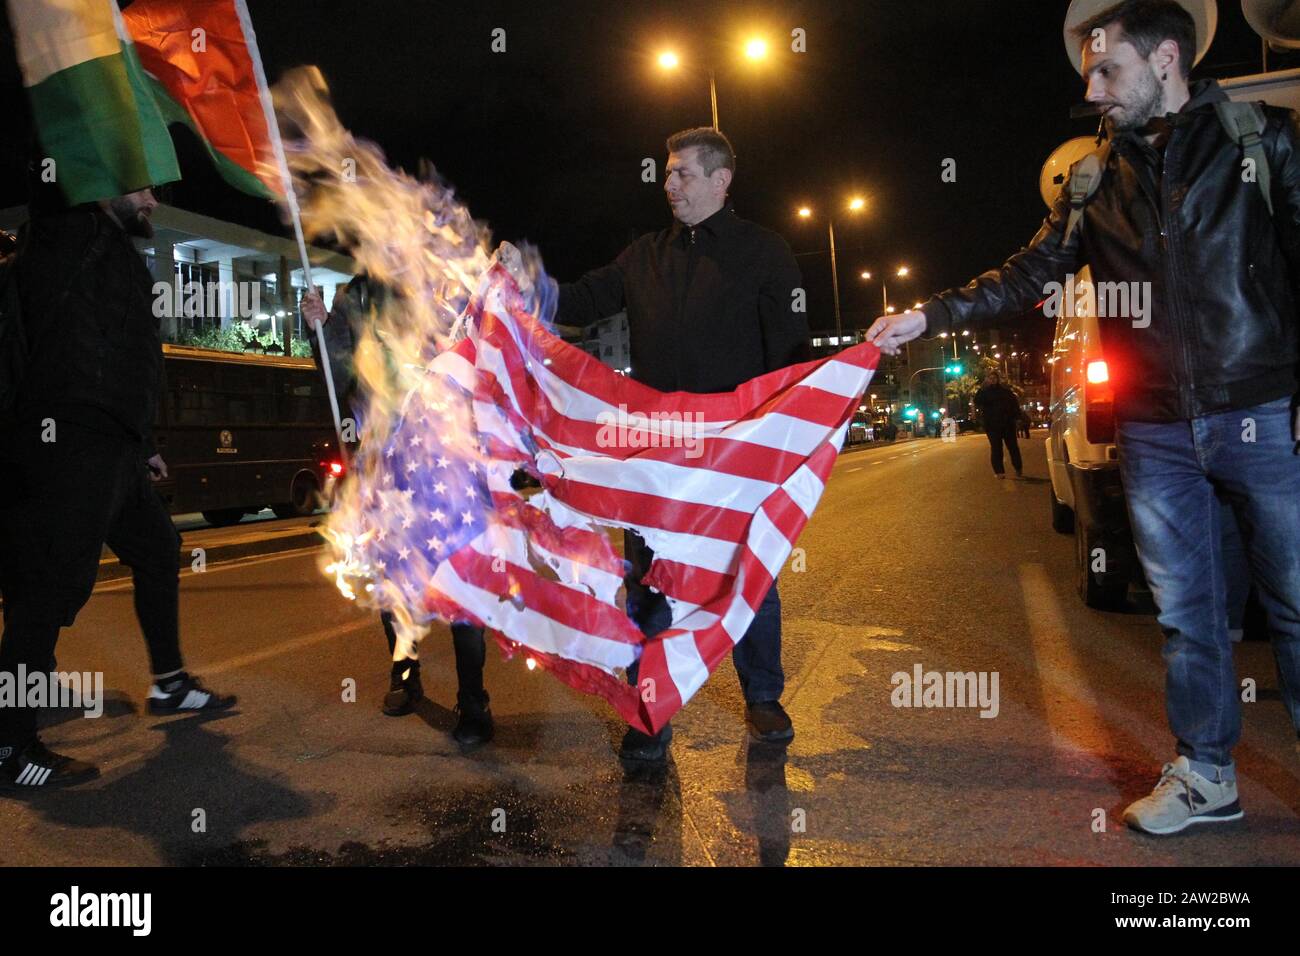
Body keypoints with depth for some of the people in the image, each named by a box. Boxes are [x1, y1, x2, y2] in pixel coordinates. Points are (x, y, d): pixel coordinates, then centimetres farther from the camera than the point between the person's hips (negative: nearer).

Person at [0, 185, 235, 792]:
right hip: (72, 444, -10)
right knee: (55, 583, -9)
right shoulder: (71, 231, 0)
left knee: (157, 550, 19)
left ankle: (170, 684, 32)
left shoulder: (110, 258, 24)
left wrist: (141, 446, 30)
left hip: (107, 450, 11)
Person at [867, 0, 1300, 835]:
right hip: (1155, 430, 3)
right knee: (1185, 610, 9)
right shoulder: (1094, 180, 12)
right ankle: (1206, 775, 23)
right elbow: (1031, 274, 11)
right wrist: (927, 316, 3)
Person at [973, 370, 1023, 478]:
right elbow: (977, 402, -16)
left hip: (1008, 423, 2)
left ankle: (1019, 469, 17)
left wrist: (1017, 418, 4)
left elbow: (1014, 403, 10)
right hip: (992, 425, -2)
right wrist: (983, 389, -20)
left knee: (1013, 446, 6)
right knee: (996, 448, -2)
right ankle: (999, 471, 2)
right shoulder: (984, 391, 2)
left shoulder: (1005, 390, 7)